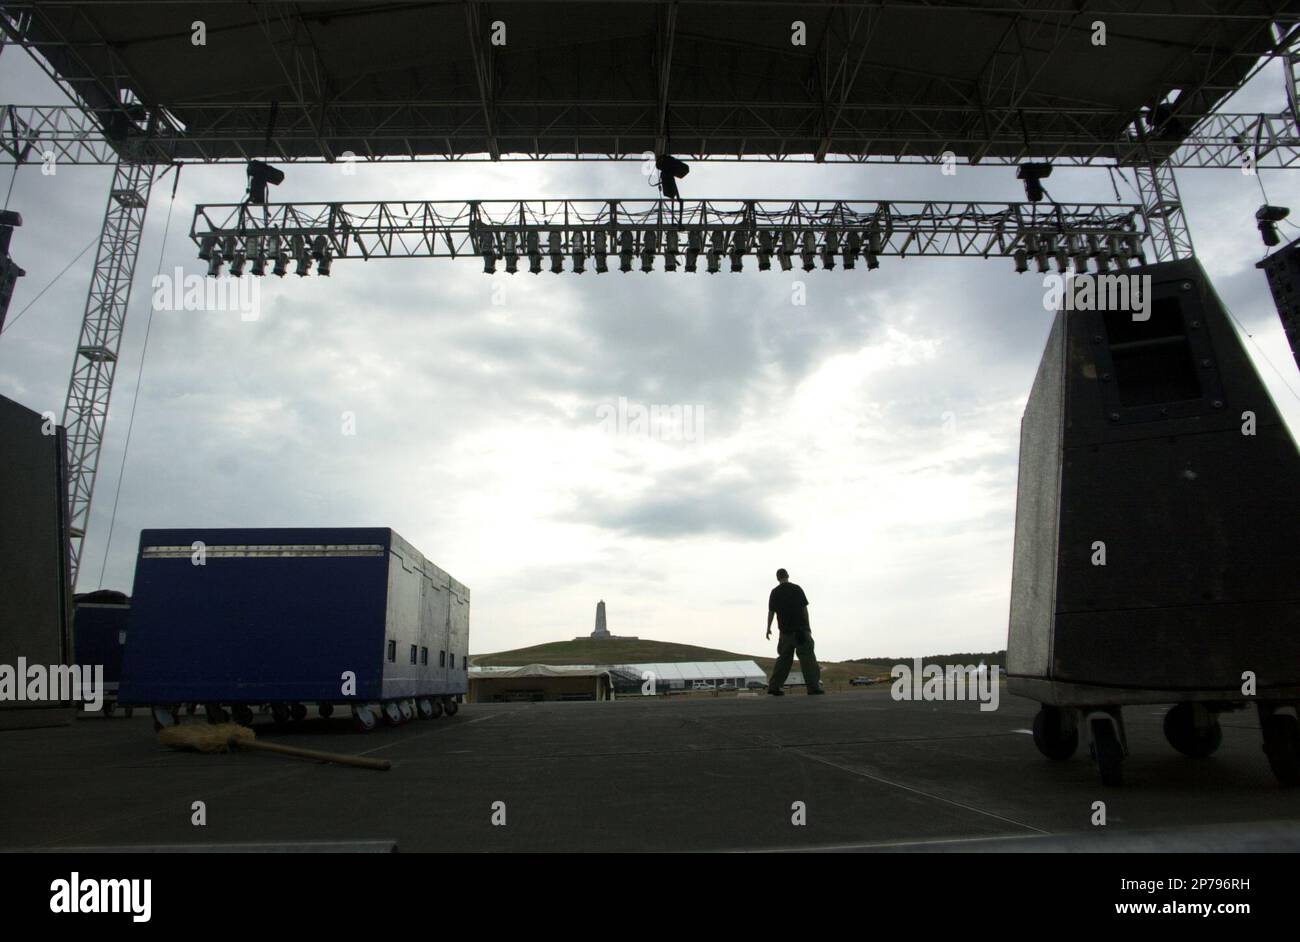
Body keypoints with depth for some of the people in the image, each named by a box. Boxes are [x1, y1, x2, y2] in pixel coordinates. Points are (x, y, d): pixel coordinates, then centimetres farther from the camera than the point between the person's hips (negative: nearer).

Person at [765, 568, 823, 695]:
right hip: (801, 628, -3)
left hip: (785, 630, 3)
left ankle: (774, 686, 6)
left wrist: (768, 628, 13)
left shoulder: (775, 592, 4)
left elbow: (771, 612, 4)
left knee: (783, 658, 10)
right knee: (807, 657, -2)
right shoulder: (796, 589, -2)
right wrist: (808, 626, 5)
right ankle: (813, 686, -7)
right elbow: (804, 608, -2)